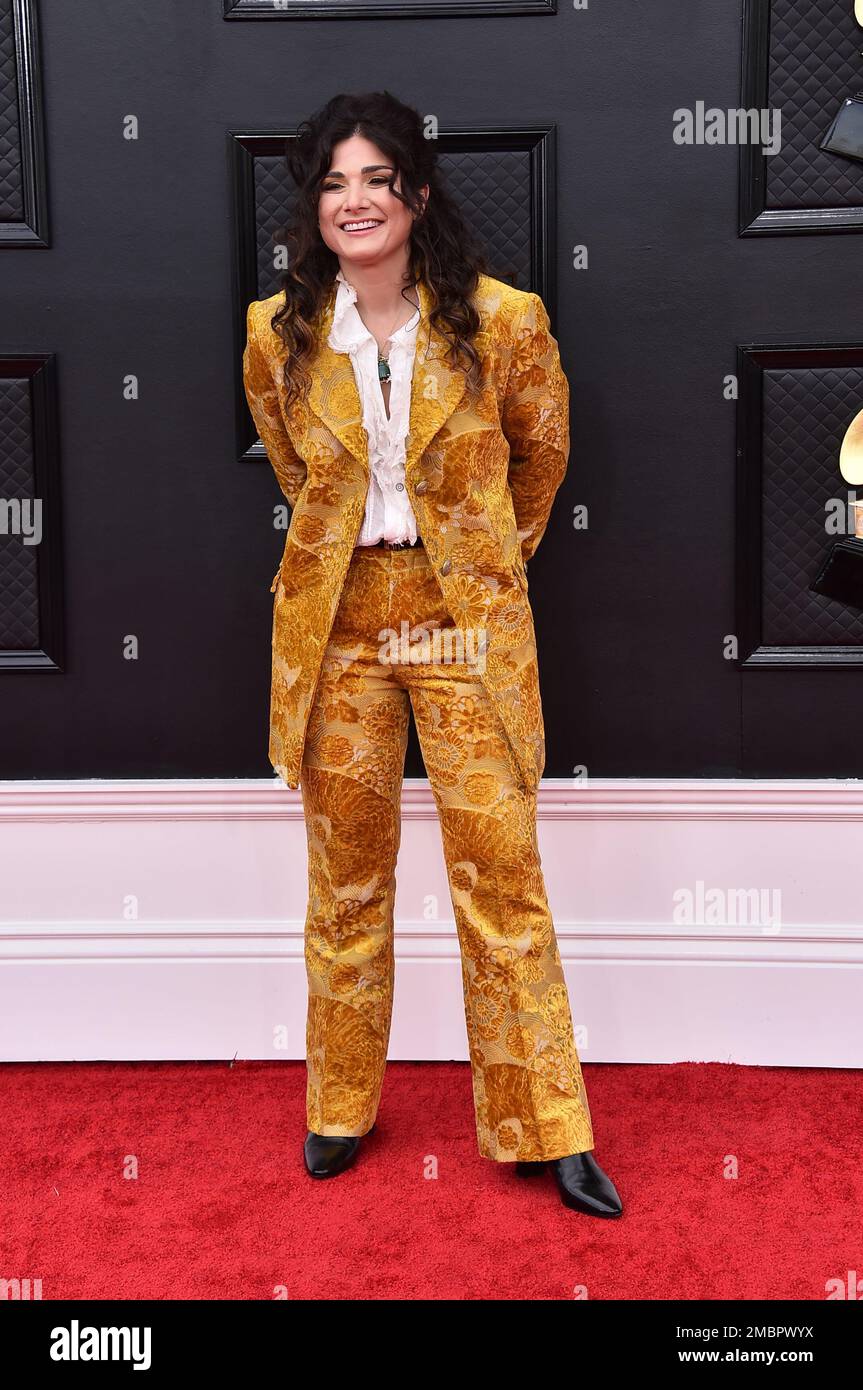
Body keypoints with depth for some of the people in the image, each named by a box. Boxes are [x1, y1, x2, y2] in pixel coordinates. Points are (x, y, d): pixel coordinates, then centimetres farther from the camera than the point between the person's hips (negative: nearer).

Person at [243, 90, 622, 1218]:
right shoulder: (279, 334, -1)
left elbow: (543, 450, 9)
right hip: (338, 617, 2)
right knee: (346, 875, 11)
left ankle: (547, 1127, 16)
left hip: (466, 615, -2)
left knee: (501, 872, 0)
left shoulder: (503, 320, -8)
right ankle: (341, 1107, 30)